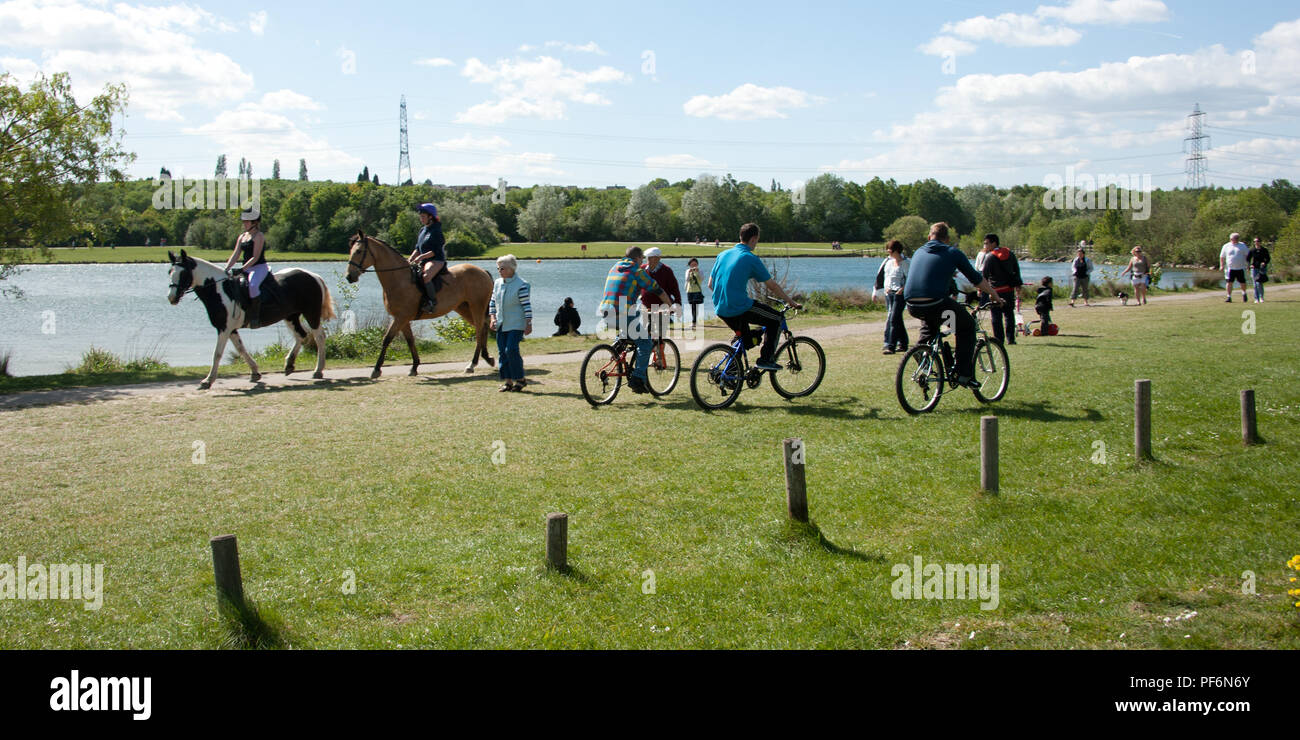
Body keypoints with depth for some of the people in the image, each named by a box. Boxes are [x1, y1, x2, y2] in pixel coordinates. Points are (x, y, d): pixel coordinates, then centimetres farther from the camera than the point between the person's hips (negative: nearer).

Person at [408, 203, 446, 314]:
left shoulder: (436, 231, -9)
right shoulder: (422, 230, 16)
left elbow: (436, 251, -15)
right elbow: (417, 249, 20)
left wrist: (421, 257, -21)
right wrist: (409, 261, 8)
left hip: (437, 260, -10)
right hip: (424, 261, 10)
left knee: (426, 276, -36)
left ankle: (432, 302, -32)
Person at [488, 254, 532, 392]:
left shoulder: (520, 284, -12)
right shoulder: (497, 283, 8)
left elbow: (526, 304, -12)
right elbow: (493, 302, 15)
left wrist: (529, 323, -14)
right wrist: (492, 317, 5)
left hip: (516, 324, -7)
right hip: (501, 324, 7)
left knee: (511, 350, -15)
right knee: (502, 352, 5)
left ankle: (520, 379, -1)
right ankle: (507, 381, 12)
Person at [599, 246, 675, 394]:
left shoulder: (614, 268, 20)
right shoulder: (637, 271, -1)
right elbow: (658, 291, 2)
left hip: (606, 315, 8)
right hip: (623, 315, -7)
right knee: (645, 343, 2)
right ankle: (638, 379, -6)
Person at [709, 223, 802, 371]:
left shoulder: (723, 255, 13)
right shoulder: (750, 258, -7)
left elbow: (710, 284, 17)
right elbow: (773, 286, -2)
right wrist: (791, 302, 10)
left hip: (720, 309, 7)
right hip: (739, 307, -7)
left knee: (743, 335, 30)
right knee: (775, 319, 9)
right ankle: (765, 359, 5)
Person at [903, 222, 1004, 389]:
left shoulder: (919, 252, 23)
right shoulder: (952, 252, 10)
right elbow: (977, 279, 15)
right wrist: (995, 296, 30)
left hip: (912, 306, 5)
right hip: (935, 303, -5)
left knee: (928, 322, 39)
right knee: (967, 325, 19)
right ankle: (964, 375, 13)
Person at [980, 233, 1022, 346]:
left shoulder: (989, 257, -11)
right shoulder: (1010, 253, 8)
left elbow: (984, 275, -11)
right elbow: (1016, 270, 14)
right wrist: (1018, 284, 20)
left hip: (996, 290, -6)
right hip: (1009, 289, 6)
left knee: (996, 315, 1)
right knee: (1009, 314, 13)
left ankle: (999, 338, -1)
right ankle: (1010, 338, 12)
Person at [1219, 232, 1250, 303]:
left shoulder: (1242, 245, 8)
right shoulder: (1226, 246, 6)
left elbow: (1247, 255, 12)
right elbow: (1222, 257, 11)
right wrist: (1221, 266, 2)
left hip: (1241, 268, 1)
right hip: (1230, 268, -1)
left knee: (1243, 282, 4)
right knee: (1229, 282, -7)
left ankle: (1244, 294, 31)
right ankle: (1229, 297, 0)